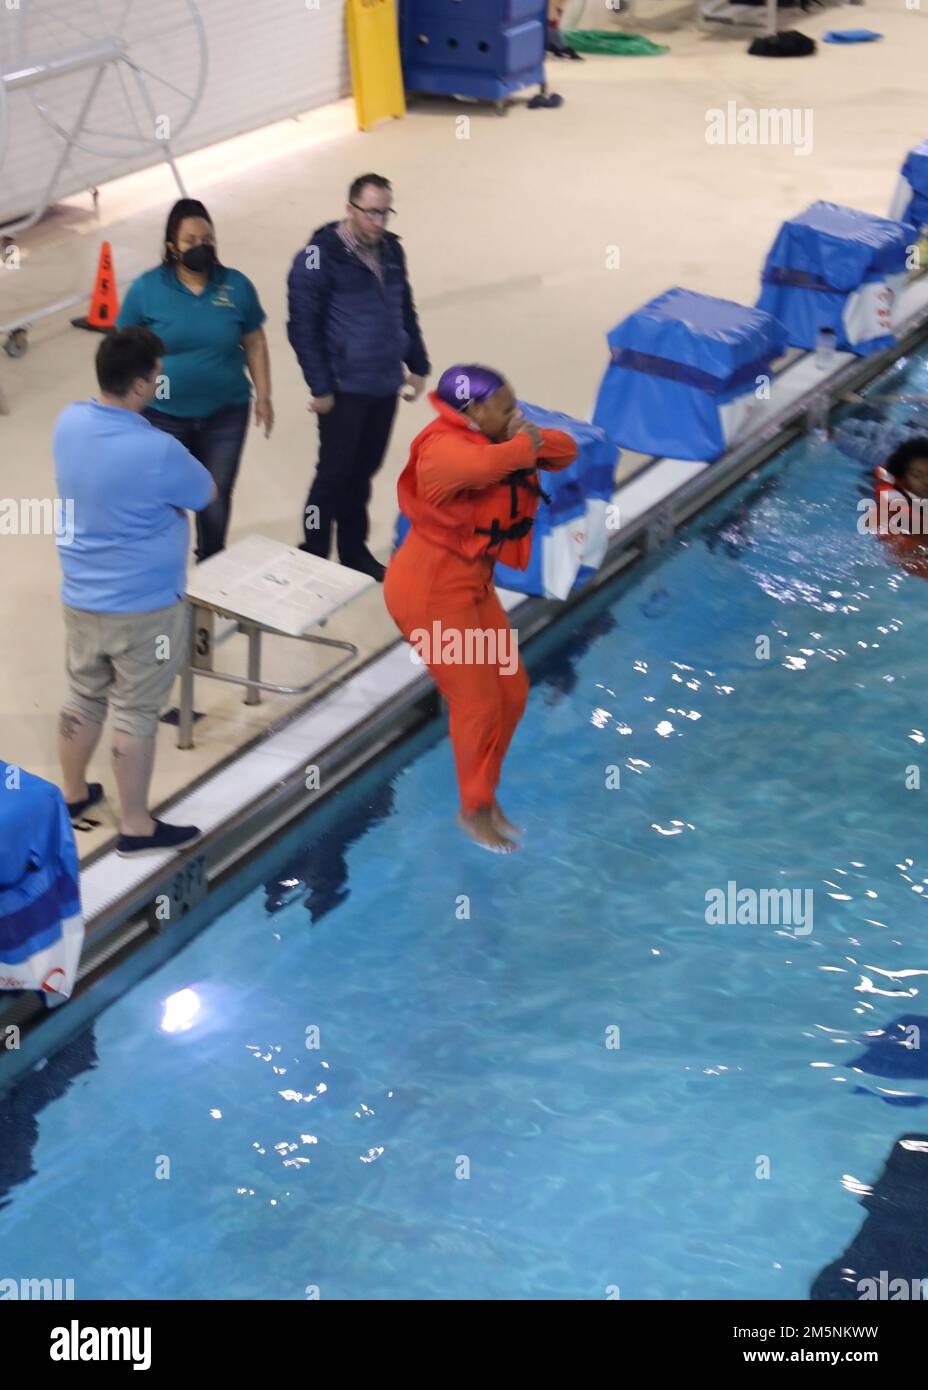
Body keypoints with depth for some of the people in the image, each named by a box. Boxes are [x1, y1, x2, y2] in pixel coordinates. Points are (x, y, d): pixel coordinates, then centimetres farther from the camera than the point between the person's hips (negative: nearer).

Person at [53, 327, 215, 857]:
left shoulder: (70, 421, -6)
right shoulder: (157, 451, -27)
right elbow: (207, 495, -7)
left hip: (81, 596, 7)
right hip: (144, 605, -7)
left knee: (84, 697, 22)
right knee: (135, 713, 5)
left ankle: (73, 794, 39)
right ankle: (137, 826, 16)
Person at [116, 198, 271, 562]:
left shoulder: (237, 285, -4)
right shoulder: (147, 289, -9)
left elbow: (254, 344, 5)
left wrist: (263, 396, 4)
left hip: (225, 414, 2)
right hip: (164, 416, -2)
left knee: (217, 499, 12)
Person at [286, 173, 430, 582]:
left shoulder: (391, 250, 8)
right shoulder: (321, 256, -14)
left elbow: (405, 312, 20)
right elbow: (302, 327, -14)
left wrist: (417, 365, 17)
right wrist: (320, 387, -15)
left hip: (385, 385, 6)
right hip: (345, 390, -6)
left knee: (364, 471, 15)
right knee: (335, 472, 1)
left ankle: (354, 550, 28)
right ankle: (313, 557, 14)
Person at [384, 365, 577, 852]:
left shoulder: (497, 437, 3)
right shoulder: (444, 447, -24)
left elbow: (565, 452, 8)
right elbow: (487, 464, -46)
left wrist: (534, 439, -14)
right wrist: (525, 444, -25)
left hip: (472, 583, 9)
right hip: (430, 589, -9)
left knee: (512, 692, 13)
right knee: (478, 702, -2)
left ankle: (487, 795, 31)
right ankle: (473, 811, 19)